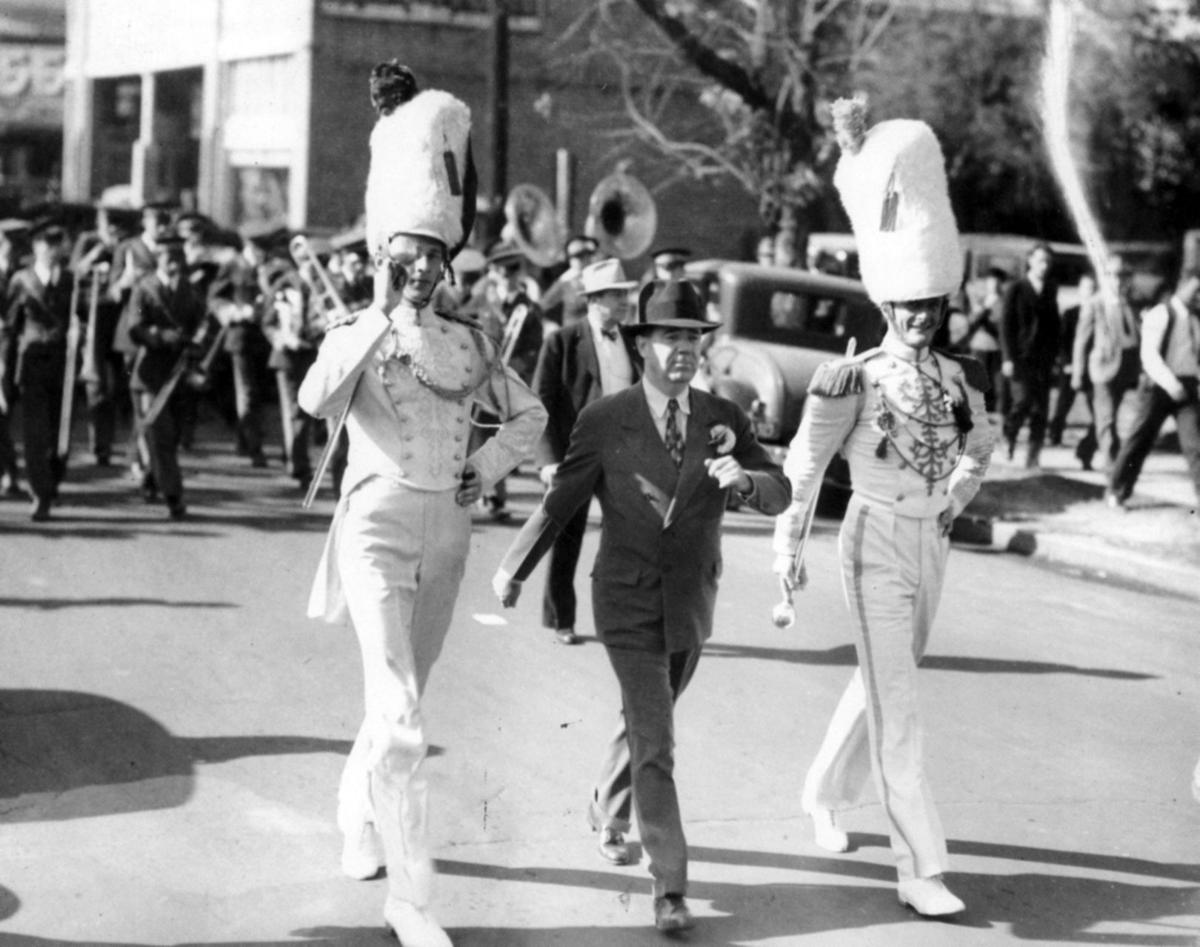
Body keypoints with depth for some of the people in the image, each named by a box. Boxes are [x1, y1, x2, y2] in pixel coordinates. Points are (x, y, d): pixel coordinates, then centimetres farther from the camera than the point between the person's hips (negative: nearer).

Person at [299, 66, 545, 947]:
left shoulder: (469, 341, 9)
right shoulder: (355, 336, -3)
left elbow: (529, 413, 20)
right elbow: (317, 399, -25)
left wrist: (490, 463, 2)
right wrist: (382, 315, -25)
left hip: (448, 529, 5)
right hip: (379, 522, -5)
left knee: (401, 699, 19)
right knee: (401, 712, -19)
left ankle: (359, 823, 44)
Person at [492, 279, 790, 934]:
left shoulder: (723, 418, -3)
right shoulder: (604, 423, -11)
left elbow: (779, 495, -9)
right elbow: (559, 504, -2)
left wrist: (744, 478, -32)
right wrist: (513, 571, 7)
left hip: (691, 607, 4)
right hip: (628, 605, -4)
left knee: (644, 723, 24)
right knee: (655, 746, -12)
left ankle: (608, 809, 53)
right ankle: (670, 887, -9)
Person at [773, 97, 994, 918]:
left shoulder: (962, 379, 4)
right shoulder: (850, 381, -11)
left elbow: (980, 446, 21)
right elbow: (804, 466, -8)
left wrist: (958, 496, 7)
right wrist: (790, 545, -11)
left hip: (933, 541, 6)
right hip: (877, 538, -6)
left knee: (883, 680, 19)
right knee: (898, 702, -8)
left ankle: (825, 794, 42)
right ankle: (921, 869, -9)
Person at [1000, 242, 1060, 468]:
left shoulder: (1050, 290, 11)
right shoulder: (1016, 290, 0)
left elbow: (1054, 324, 15)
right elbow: (1006, 325, -2)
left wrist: (1055, 355, 9)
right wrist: (1007, 358, -9)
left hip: (1043, 359, 3)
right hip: (1021, 356, -3)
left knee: (1040, 409, -1)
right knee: (1023, 401, -15)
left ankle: (1033, 456, 4)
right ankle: (1008, 437, 12)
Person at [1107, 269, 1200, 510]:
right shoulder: (1160, 315, -7)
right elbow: (1149, 354, -15)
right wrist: (1169, 382, -24)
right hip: (1158, 386, -4)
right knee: (1139, 440, 3)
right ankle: (1116, 492, 16)